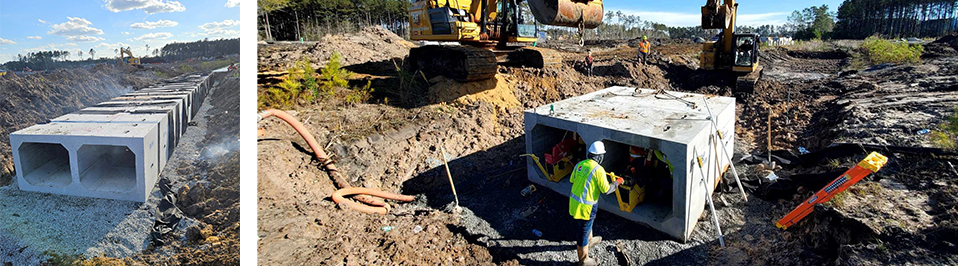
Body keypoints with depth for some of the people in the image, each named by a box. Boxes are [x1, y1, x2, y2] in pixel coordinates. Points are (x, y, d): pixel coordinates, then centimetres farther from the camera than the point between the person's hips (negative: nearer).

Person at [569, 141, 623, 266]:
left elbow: (573, 180, 13)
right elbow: (606, 190, -15)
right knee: (583, 231, 9)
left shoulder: (579, 165, 0)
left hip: (574, 201, 7)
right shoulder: (598, 170, -20)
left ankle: (589, 240, 59)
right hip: (585, 206, -7)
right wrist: (617, 182, 2)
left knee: (587, 223, 33)